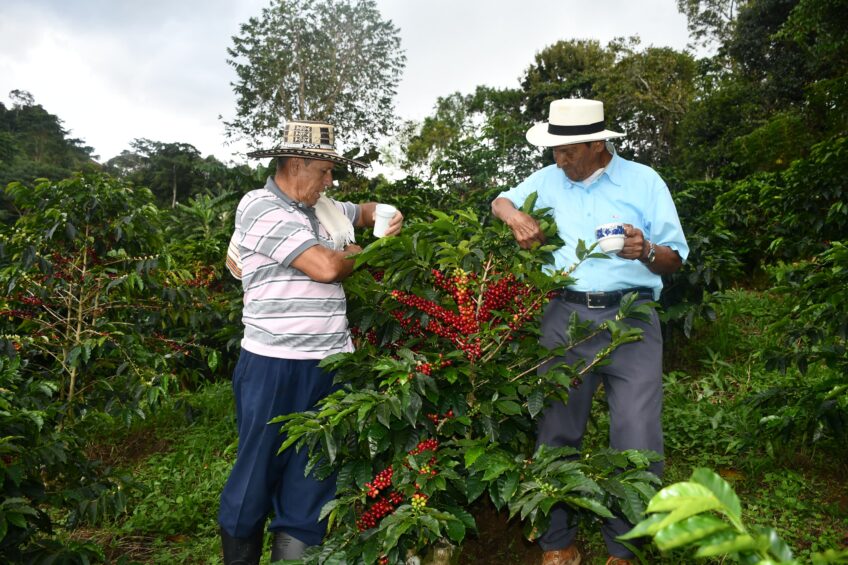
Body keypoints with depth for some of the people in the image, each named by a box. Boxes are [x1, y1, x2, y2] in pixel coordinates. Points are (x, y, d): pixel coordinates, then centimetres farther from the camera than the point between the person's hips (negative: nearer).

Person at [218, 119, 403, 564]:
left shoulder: (323, 208, 14)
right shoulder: (260, 207, -9)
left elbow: (360, 211, 36)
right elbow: (326, 266, -18)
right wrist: (355, 253, 4)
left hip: (330, 362, 7)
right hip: (275, 364, -6)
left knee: (312, 476, 11)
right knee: (260, 467, 7)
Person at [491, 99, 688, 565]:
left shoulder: (644, 181, 6)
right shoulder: (548, 180, 14)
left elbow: (675, 259, 7)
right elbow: (501, 201, 28)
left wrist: (647, 252, -16)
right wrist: (516, 216, 5)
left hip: (632, 318, -2)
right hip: (565, 317, 2)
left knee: (638, 444, -7)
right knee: (556, 435, 4)